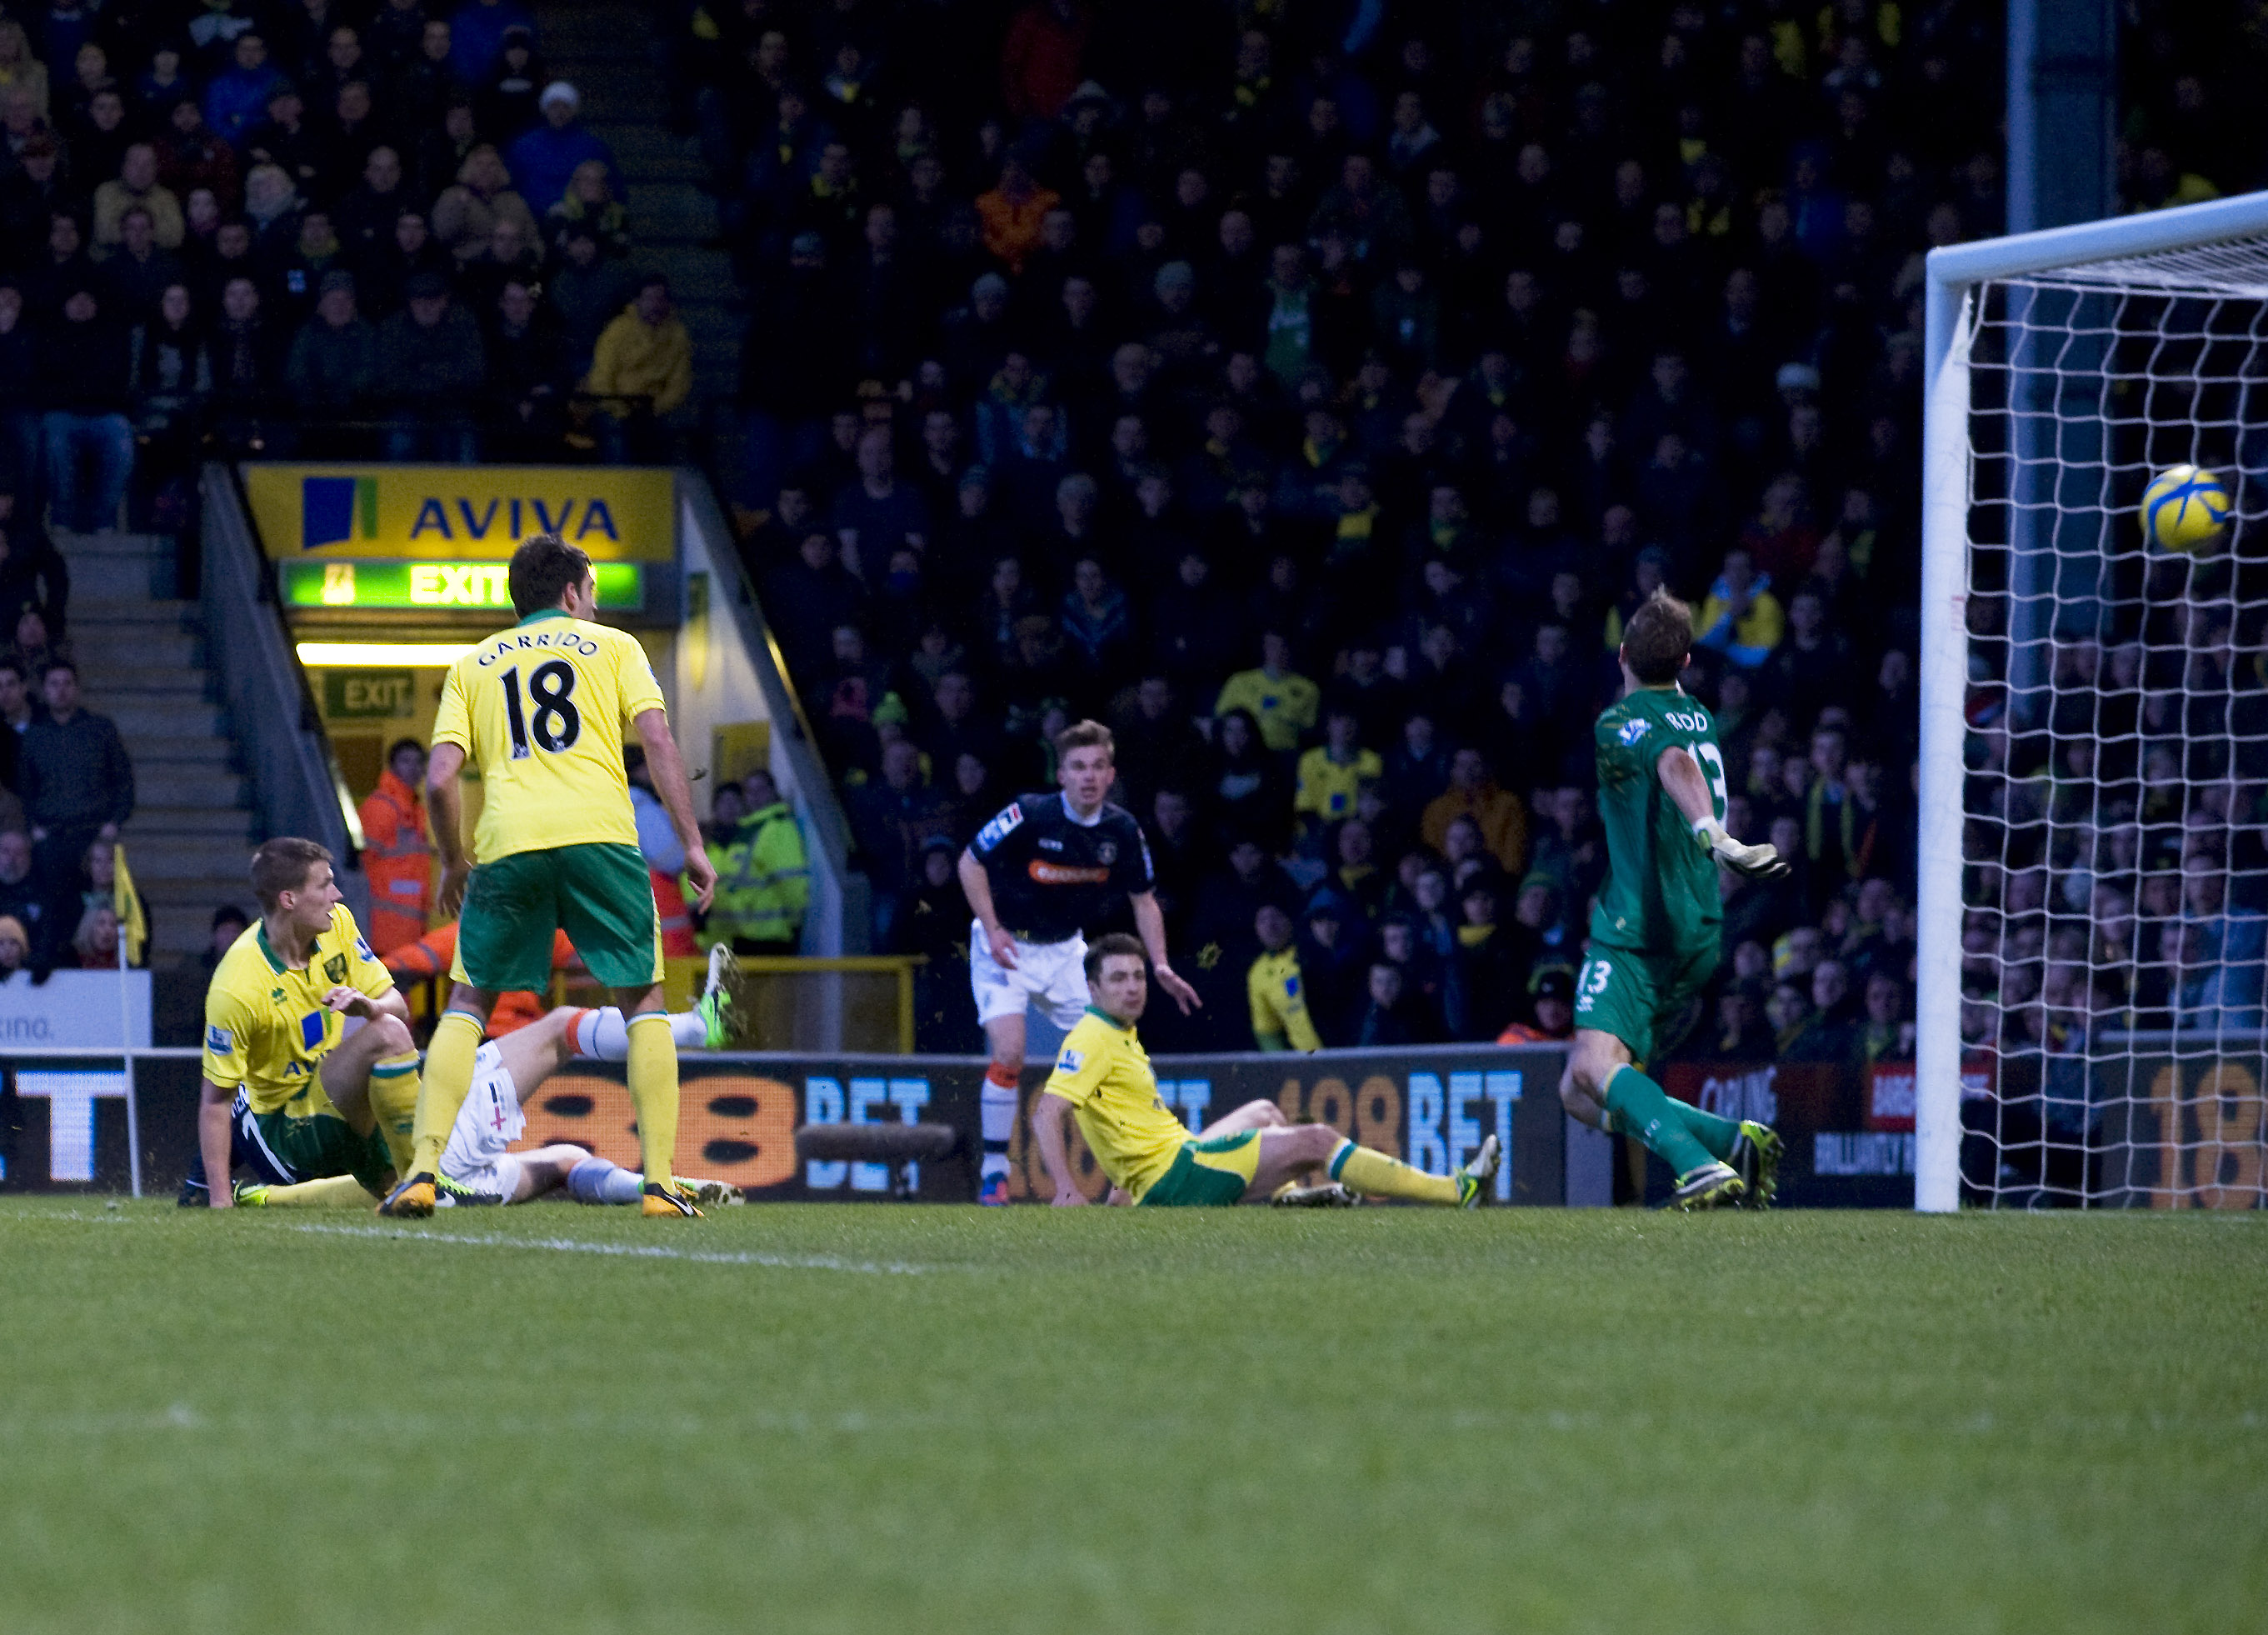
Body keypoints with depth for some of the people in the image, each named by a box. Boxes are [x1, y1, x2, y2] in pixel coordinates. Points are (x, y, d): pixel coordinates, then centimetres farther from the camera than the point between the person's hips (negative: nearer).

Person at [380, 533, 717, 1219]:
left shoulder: (472, 665, 21)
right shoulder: (611, 646, 17)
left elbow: (439, 779, 10)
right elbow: (658, 741, 4)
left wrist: (452, 864, 23)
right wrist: (692, 845, 5)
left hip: (507, 843, 1)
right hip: (600, 830, -1)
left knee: (467, 1004, 12)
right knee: (644, 1001, 11)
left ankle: (424, 1170, -2)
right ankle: (659, 1181, 3)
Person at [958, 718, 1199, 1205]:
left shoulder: (1122, 831, -9)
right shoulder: (1030, 815, -23)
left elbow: (1144, 900, 4)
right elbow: (970, 862, -13)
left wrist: (1161, 967, -6)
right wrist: (993, 930, -20)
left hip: (1065, 948, 4)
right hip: (1006, 947, -4)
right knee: (1009, 1054, -20)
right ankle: (994, 1171, -6)